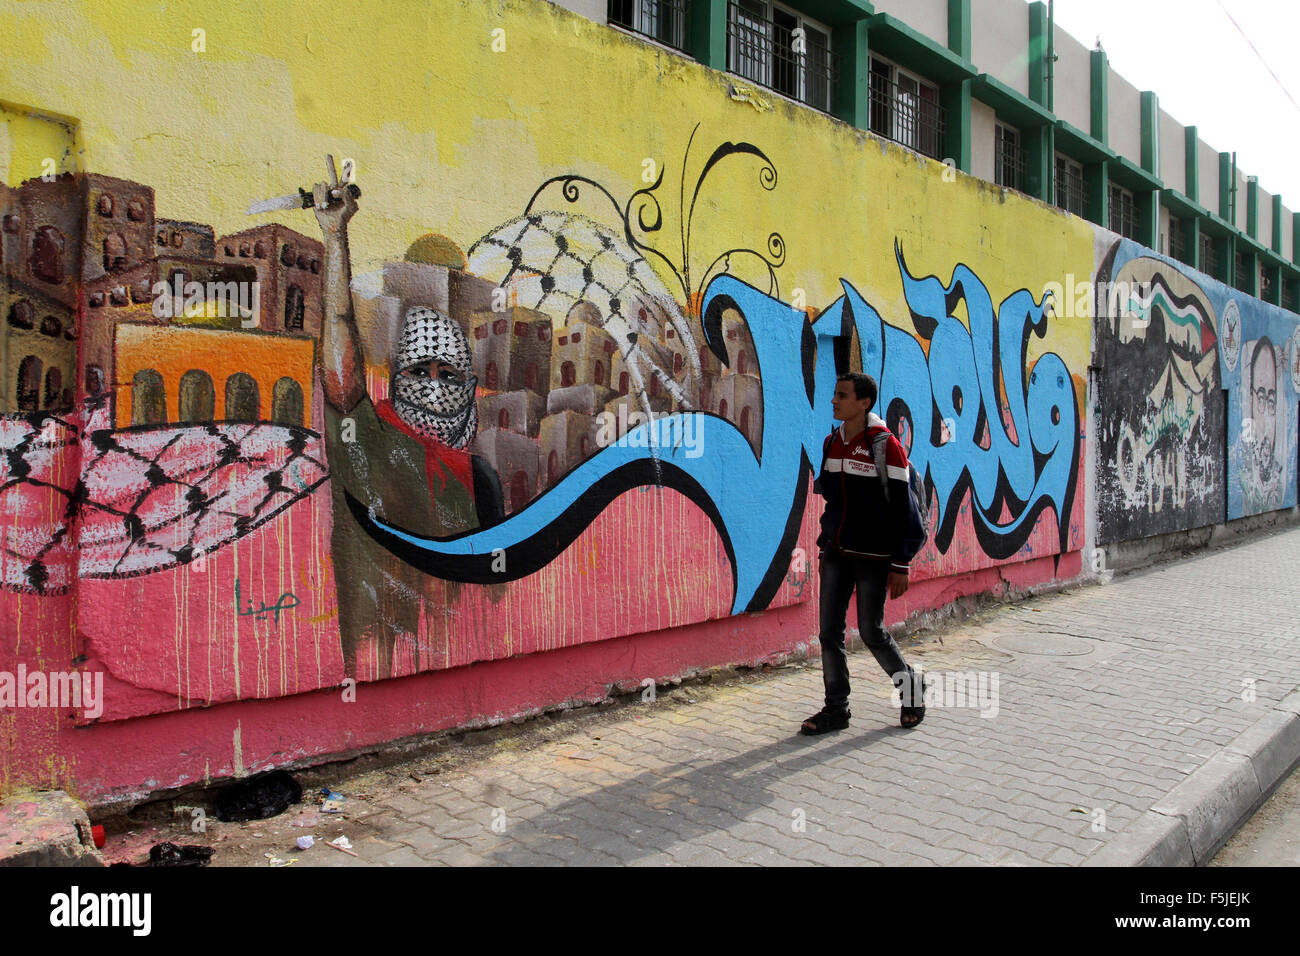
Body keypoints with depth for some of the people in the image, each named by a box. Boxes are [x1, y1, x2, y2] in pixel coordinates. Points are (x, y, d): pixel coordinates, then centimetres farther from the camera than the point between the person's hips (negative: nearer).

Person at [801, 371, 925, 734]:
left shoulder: (885, 445, -11)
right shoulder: (832, 443, 9)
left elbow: (901, 510, -12)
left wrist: (900, 566, -14)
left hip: (872, 558, -6)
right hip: (835, 554, 6)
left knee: (872, 632, 2)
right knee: (830, 632, 5)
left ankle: (911, 687, 26)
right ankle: (836, 710, 15)